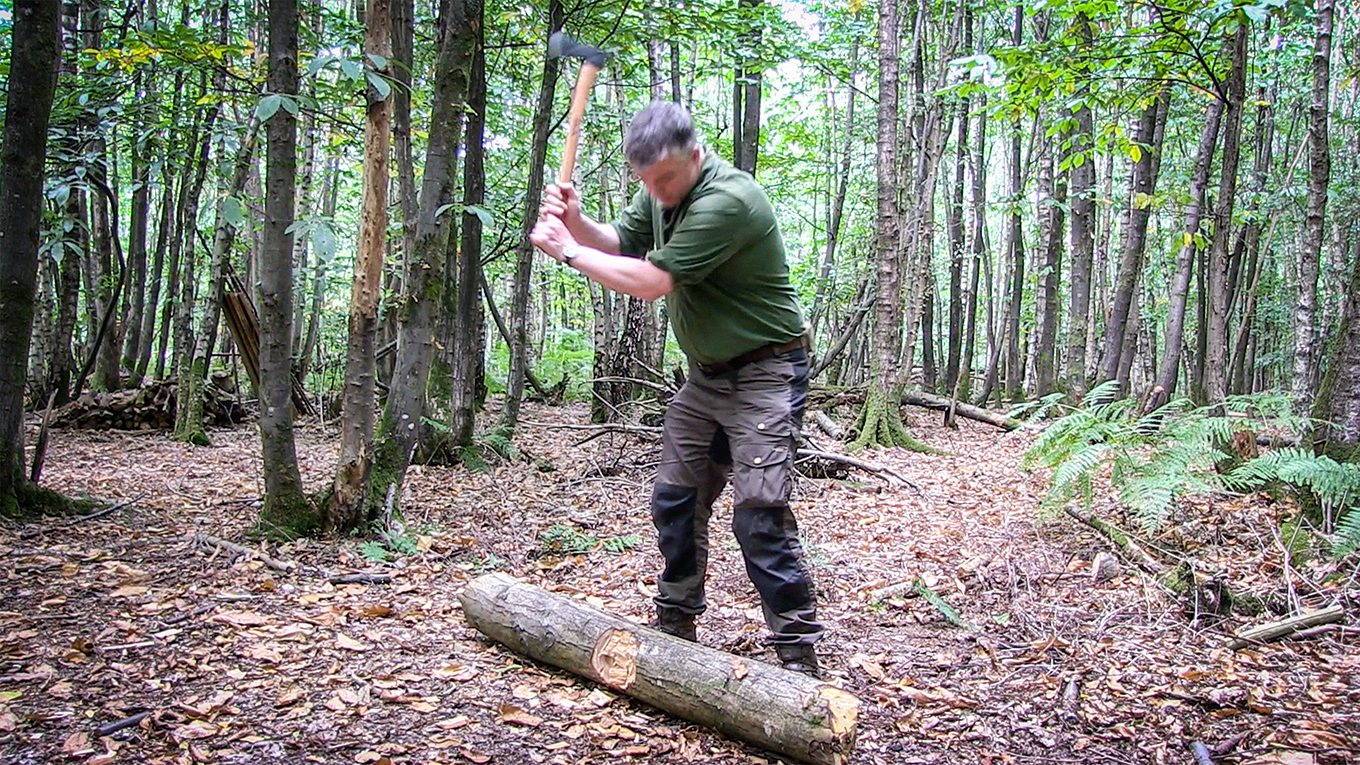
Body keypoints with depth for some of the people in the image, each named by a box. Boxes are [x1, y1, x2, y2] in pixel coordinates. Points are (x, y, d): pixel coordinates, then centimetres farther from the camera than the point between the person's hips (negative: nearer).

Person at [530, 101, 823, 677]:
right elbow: (617, 244, 7)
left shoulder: (727, 201, -25)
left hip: (764, 375, -9)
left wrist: (568, 250, -15)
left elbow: (652, 282, -26)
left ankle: (799, 653, -5)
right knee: (674, 500, 11)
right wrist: (575, 221, -14)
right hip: (706, 374, 9)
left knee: (759, 515, -14)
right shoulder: (662, 193, 5)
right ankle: (675, 623, 26)